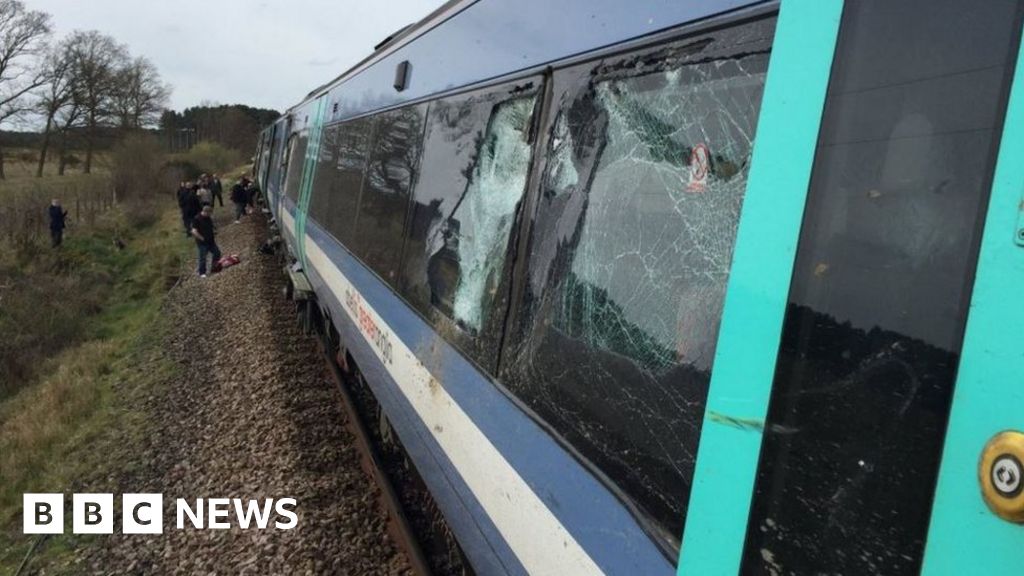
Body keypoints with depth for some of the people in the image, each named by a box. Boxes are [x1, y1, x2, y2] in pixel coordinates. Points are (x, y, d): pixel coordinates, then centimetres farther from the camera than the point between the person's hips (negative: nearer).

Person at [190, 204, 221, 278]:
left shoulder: (209, 219, 8)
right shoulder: (197, 219, -16)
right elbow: (194, 231, -22)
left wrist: (214, 237, 11)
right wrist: (202, 238, -18)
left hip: (211, 241, 8)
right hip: (202, 243, -8)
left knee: (217, 253, 11)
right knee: (203, 257, -3)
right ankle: (202, 273, 7)